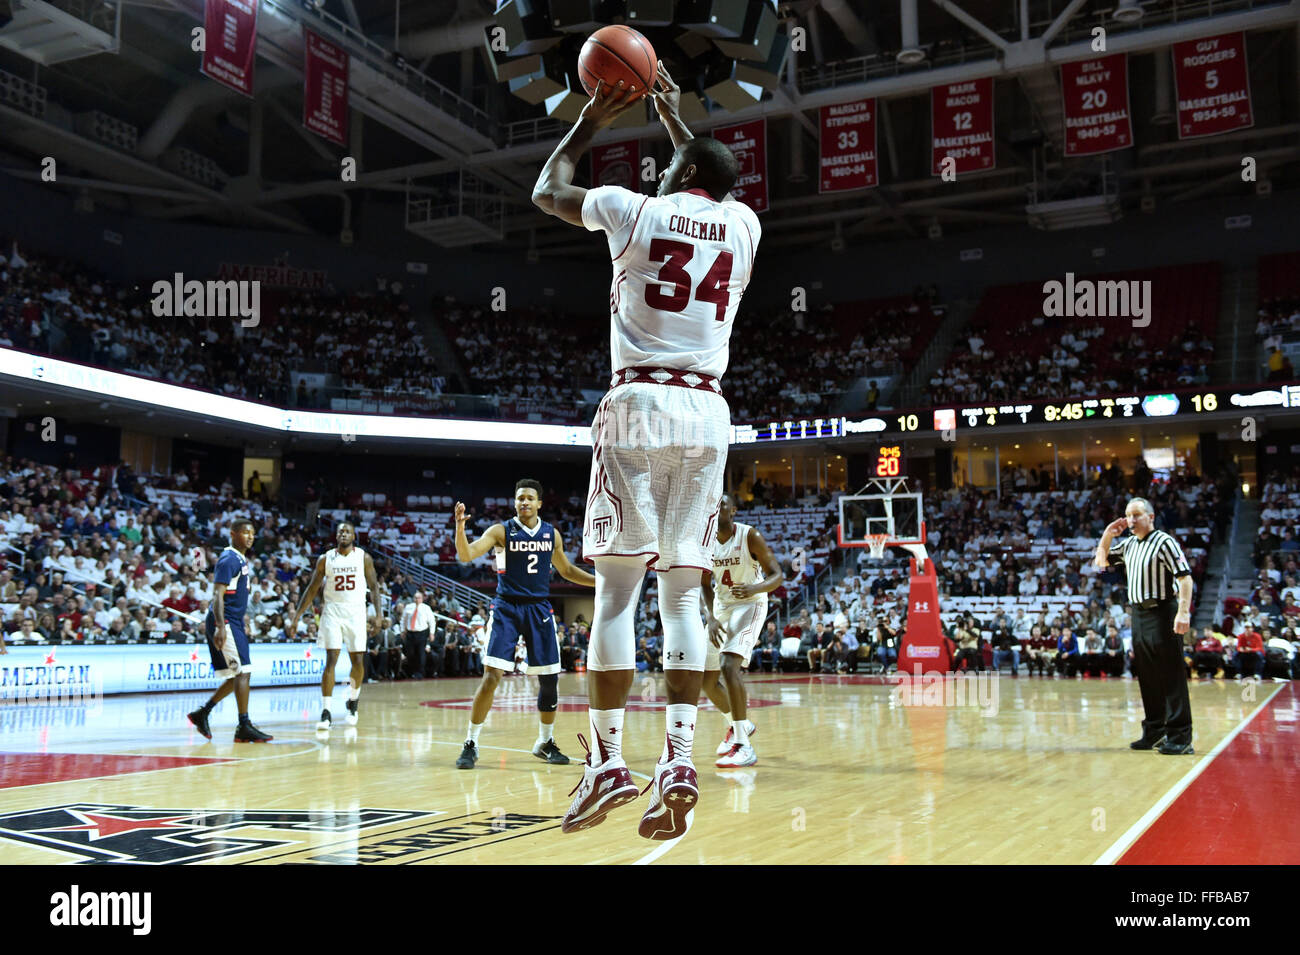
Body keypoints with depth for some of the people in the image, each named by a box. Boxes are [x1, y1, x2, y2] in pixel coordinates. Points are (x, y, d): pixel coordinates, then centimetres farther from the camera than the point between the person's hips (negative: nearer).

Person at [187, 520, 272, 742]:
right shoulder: (228, 560, -13)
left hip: (234, 623, 10)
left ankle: (202, 714, 20)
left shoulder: (242, 560, 18)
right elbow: (217, 595, -20)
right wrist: (220, 627, -29)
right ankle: (244, 727, -10)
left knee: (238, 676, 11)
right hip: (225, 623, -10)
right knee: (242, 672, -12)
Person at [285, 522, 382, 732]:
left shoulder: (364, 558, 2)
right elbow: (312, 589, 7)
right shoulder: (325, 559, 3)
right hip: (332, 612, 0)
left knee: (358, 661, 3)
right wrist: (296, 618, 2)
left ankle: (353, 700, 30)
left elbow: (373, 587, 2)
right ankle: (325, 713, -10)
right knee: (331, 660, -10)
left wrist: (378, 614, -9)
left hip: (356, 614, 1)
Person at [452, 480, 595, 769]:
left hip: (539, 609, 4)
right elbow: (466, 555, -16)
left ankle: (545, 742, 24)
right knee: (491, 676, -13)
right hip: (506, 608, -4)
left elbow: (566, 570, 20)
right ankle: (471, 744, -1)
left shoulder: (552, 534, 7)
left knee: (550, 679, 5)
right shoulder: (501, 531, -4)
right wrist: (460, 527, -34)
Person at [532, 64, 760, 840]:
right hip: (709, 413, 3)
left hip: (640, 406, -3)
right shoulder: (743, 224, 15)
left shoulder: (637, 210, 5)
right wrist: (675, 119, 50)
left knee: (618, 586, -1)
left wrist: (590, 123, 31)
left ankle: (608, 762, -2)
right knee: (684, 592, 3)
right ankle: (681, 764, -4)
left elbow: (547, 192, 21)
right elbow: (716, 185, 40)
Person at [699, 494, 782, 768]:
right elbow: (704, 585, 2)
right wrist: (710, 617, -15)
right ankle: (739, 724, 35)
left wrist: (756, 588, -36)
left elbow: (777, 575, -15)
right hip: (721, 606, 7)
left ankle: (744, 746, -25)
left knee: (728, 665, -27)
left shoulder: (750, 536, -15)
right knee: (707, 680, 8)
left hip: (750, 604, -6)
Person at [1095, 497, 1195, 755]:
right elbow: (1101, 559, 28)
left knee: (1171, 677, -8)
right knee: (1147, 678, 12)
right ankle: (1154, 732, 21)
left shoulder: (1164, 542, -9)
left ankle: (1180, 737, -6)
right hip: (1139, 614, 8)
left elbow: (1185, 577, -16)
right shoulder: (1128, 544, 14)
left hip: (1161, 613, -8)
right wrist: (1108, 533, 11)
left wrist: (1184, 612, -27)